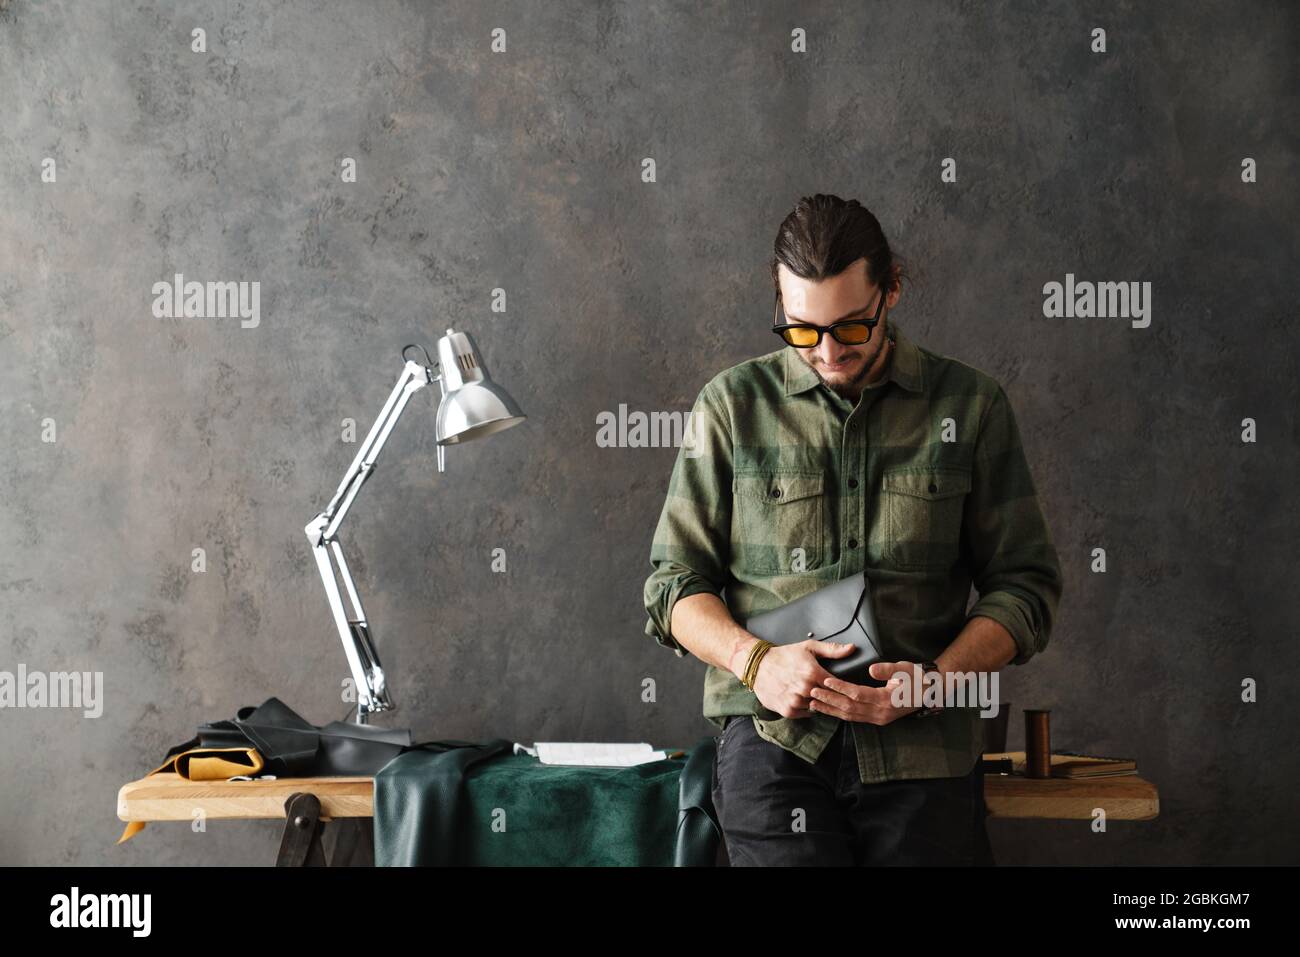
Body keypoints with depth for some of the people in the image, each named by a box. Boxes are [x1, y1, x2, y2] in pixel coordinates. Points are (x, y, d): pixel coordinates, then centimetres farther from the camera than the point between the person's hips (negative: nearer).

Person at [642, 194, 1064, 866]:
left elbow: (1024, 583, 8)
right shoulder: (731, 406, 8)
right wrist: (756, 660, -9)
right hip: (773, 735, 0)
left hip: (924, 747, 0)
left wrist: (936, 679, -9)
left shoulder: (970, 406, 7)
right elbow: (675, 583, 10)